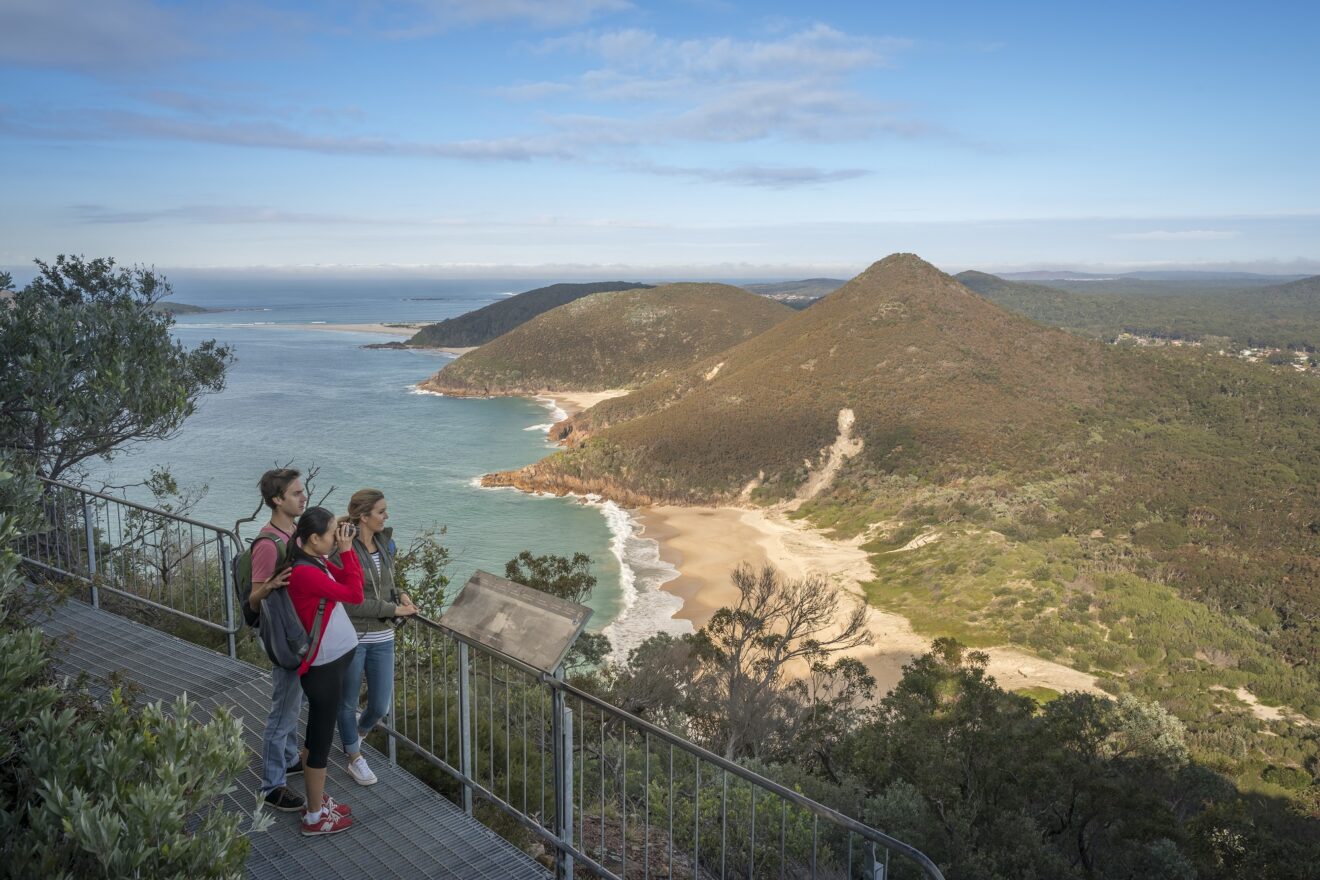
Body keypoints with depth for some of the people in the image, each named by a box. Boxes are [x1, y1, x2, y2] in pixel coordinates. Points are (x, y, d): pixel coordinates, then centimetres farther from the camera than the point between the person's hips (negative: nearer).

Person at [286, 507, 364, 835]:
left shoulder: (317, 562, 4)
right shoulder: (304, 572, -25)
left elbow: (354, 581, 9)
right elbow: (355, 595, -22)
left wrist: (348, 548, -1)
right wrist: (345, 551, -18)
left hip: (331, 660, 10)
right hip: (322, 667, -10)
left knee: (318, 735, 21)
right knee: (321, 739, 3)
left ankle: (317, 800, 36)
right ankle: (315, 817, 18)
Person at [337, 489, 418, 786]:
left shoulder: (384, 542, 3)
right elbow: (352, 604, -19)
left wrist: (400, 595, 0)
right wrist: (395, 610, -16)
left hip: (382, 638, 6)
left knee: (381, 706, 11)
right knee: (349, 703, 13)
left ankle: (356, 733, 44)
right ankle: (355, 759, 33)